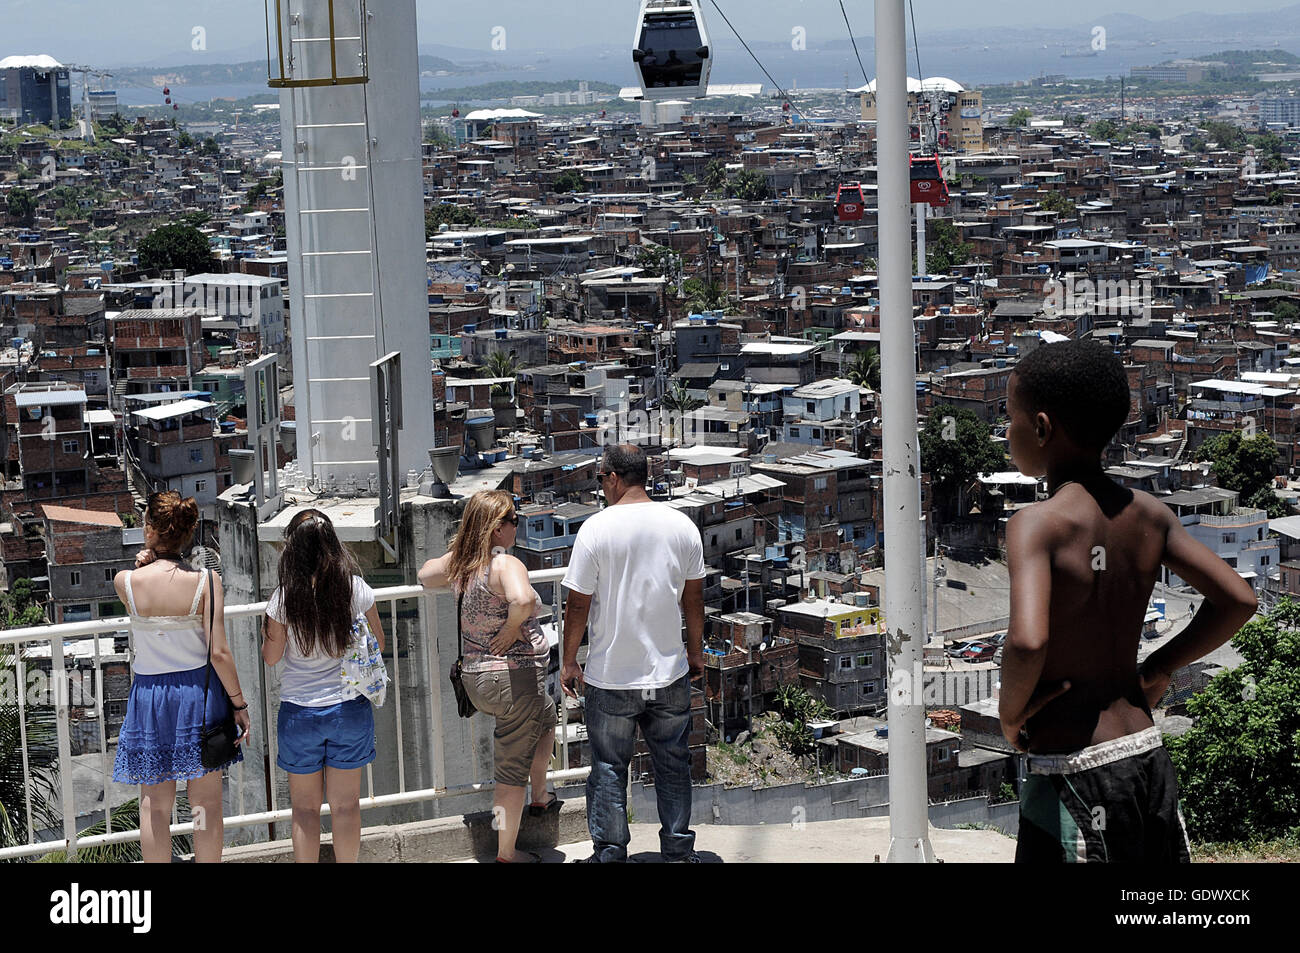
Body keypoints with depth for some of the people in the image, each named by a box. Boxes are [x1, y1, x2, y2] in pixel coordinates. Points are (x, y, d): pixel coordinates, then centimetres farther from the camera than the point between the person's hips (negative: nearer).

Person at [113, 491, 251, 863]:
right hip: (199, 691, -1)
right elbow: (218, 652, -13)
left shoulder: (125, 582, -11)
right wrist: (239, 704, -4)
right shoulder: (205, 580, -12)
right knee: (206, 803, 11)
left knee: (155, 805, 11)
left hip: (149, 697, 1)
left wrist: (142, 566, 0)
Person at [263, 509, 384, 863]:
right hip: (349, 708, 1)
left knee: (305, 808, 12)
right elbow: (378, 645, 2)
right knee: (346, 804, 11)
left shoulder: (284, 597, -13)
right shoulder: (356, 588, -10)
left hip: (299, 713, -1)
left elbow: (271, 657, -2)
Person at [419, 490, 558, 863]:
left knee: (547, 715, 35)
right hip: (514, 677, -9)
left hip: (476, 678, 9)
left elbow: (425, 575, 23)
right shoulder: (506, 565, -21)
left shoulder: (459, 561, 3)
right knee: (512, 770, 5)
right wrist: (511, 628, -24)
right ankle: (507, 853, 15)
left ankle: (540, 798, 47)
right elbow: (522, 600, -42)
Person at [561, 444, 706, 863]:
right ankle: (678, 850, 22)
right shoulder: (681, 525, -2)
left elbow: (578, 604, -9)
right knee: (672, 765, 14)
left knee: (609, 768, 9)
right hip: (670, 673, 3)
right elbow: (694, 597, 6)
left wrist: (569, 661, 2)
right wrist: (696, 650, 19)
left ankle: (609, 852, 14)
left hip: (610, 678, -3)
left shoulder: (596, 529, -12)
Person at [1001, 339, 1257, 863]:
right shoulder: (1148, 514, 4)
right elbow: (1238, 600, 5)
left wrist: (1010, 712, -13)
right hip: (1147, 756, 7)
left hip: (1073, 771, -7)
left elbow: (1028, 640, -32)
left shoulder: (1037, 525, -17)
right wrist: (1156, 670, 12)